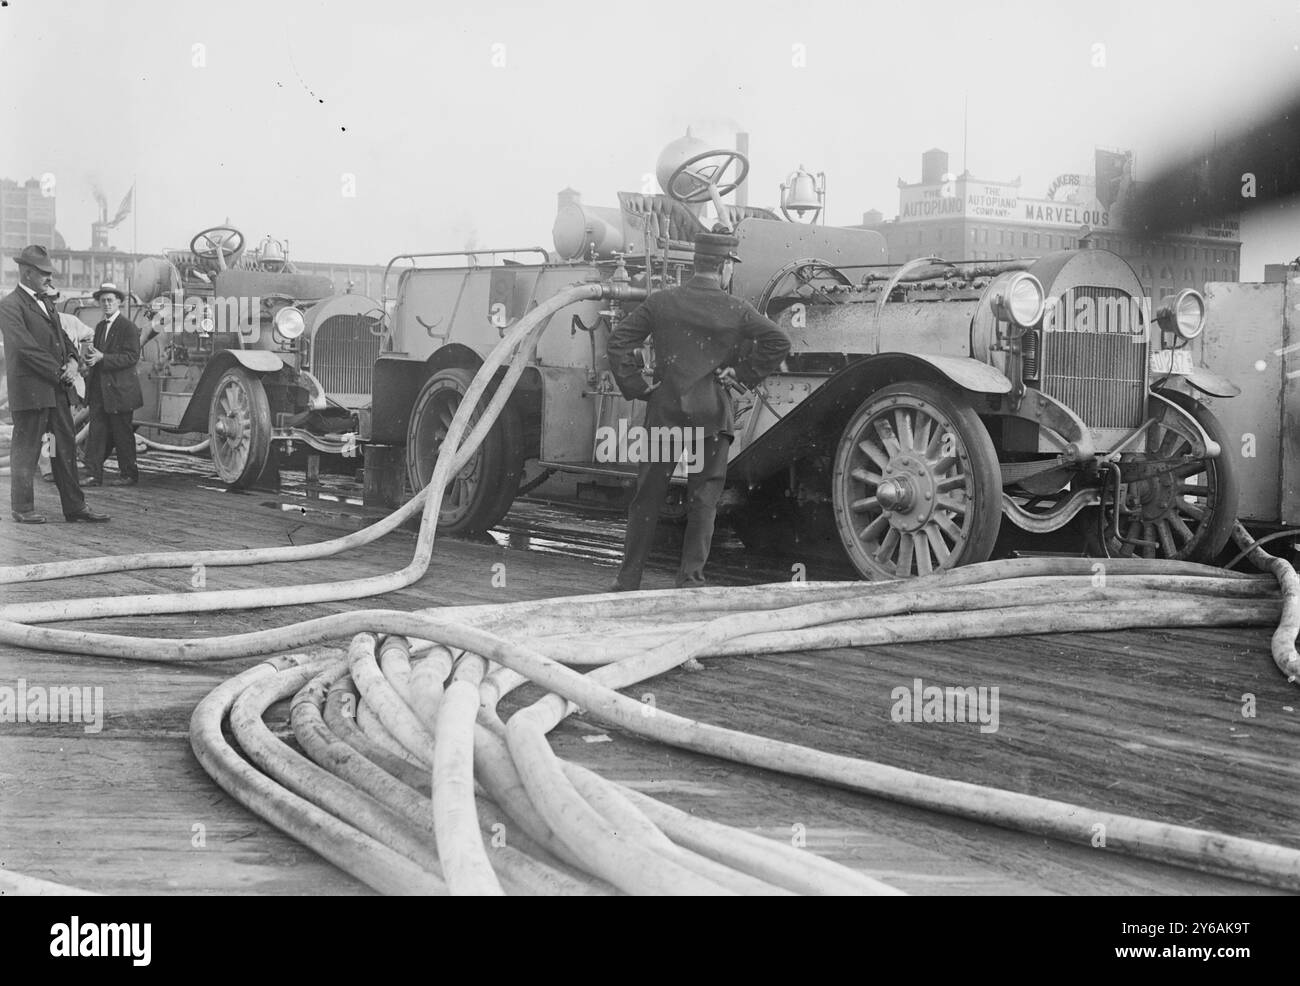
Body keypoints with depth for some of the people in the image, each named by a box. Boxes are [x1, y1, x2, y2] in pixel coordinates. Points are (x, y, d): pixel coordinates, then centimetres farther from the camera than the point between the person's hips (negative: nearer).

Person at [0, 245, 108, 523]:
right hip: (30, 390, -8)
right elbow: (25, 346, -17)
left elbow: (61, 337, 22)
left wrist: (72, 360, 1)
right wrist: (58, 371, -14)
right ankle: (22, 508, 9)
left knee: (66, 448, 8)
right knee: (26, 450, 0)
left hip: (56, 389, 8)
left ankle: (74, 506, 13)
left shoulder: (45, 305, 19)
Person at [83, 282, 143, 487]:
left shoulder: (128, 327, -7)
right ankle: (94, 474, 1)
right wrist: (91, 357, 1)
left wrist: (102, 358, -21)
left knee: (122, 433, 1)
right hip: (99, 390, 7)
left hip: (119, 389, -7)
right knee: (96, 432, 1)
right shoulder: (100, 327, 17)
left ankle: (129, 475, 11)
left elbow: (132, 356, -15)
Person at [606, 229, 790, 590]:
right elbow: (778, 342, -8)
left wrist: (635, 387, 3)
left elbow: (618, 342, -1)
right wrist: (744, 372, -1)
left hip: (664, 412, 2)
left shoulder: (661, 302, 2)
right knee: (703, 501, 7)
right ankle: (691, 579, 5)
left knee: (647, 497, 9)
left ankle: (628, 578, 13)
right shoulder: (735, 310, -2)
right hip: (711, 416, -1)